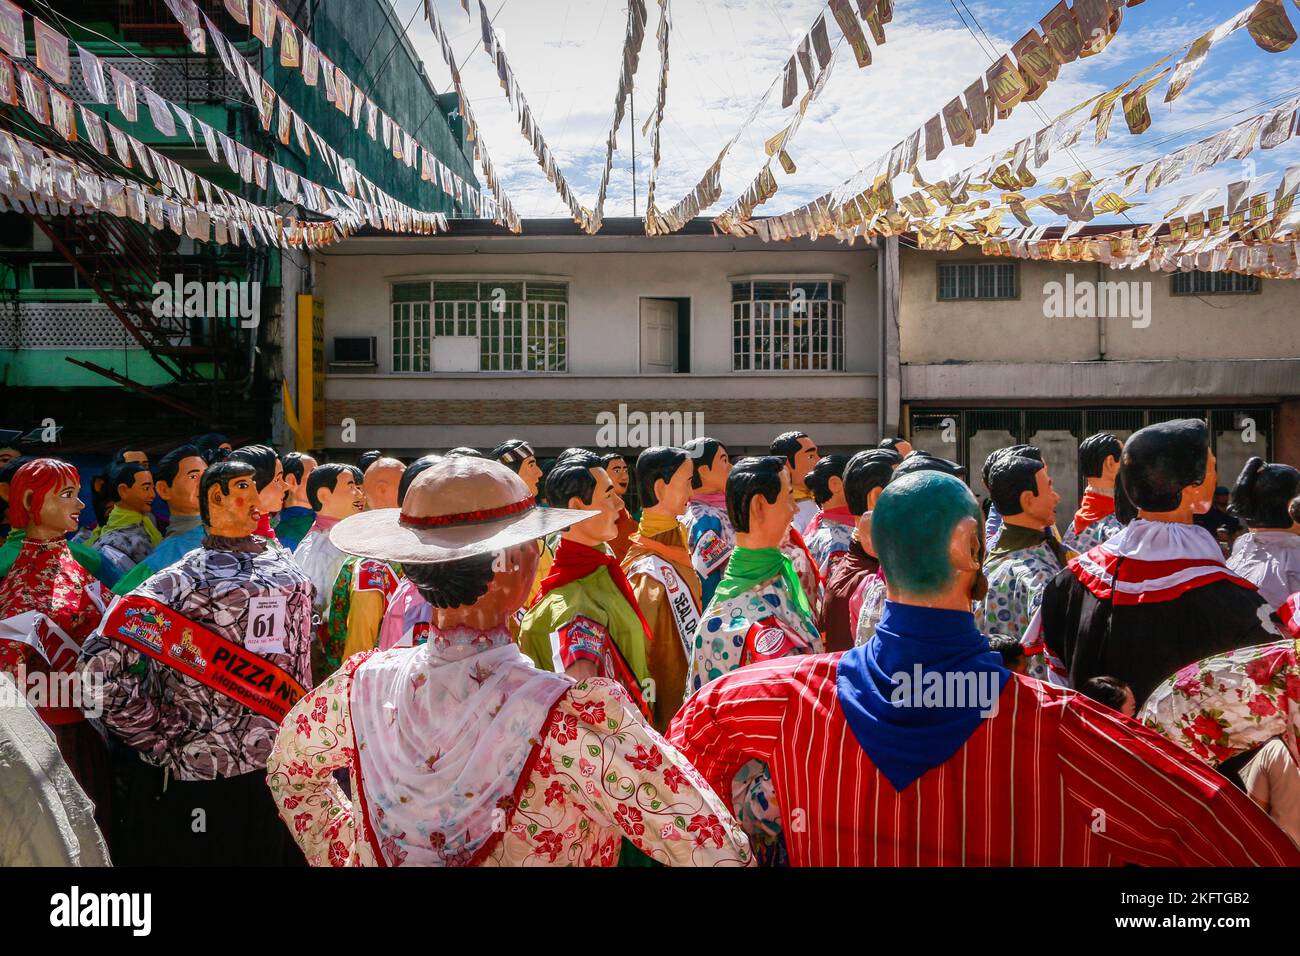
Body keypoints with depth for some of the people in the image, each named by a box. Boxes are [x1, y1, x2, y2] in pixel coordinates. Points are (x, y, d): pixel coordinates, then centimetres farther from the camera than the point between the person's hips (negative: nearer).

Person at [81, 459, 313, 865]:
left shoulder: (176, 584, -19)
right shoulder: (292, 572, -7)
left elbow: (100, 665, -26)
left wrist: (158, 737, -14)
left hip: (189, 774, -3)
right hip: (279, 768, 3)